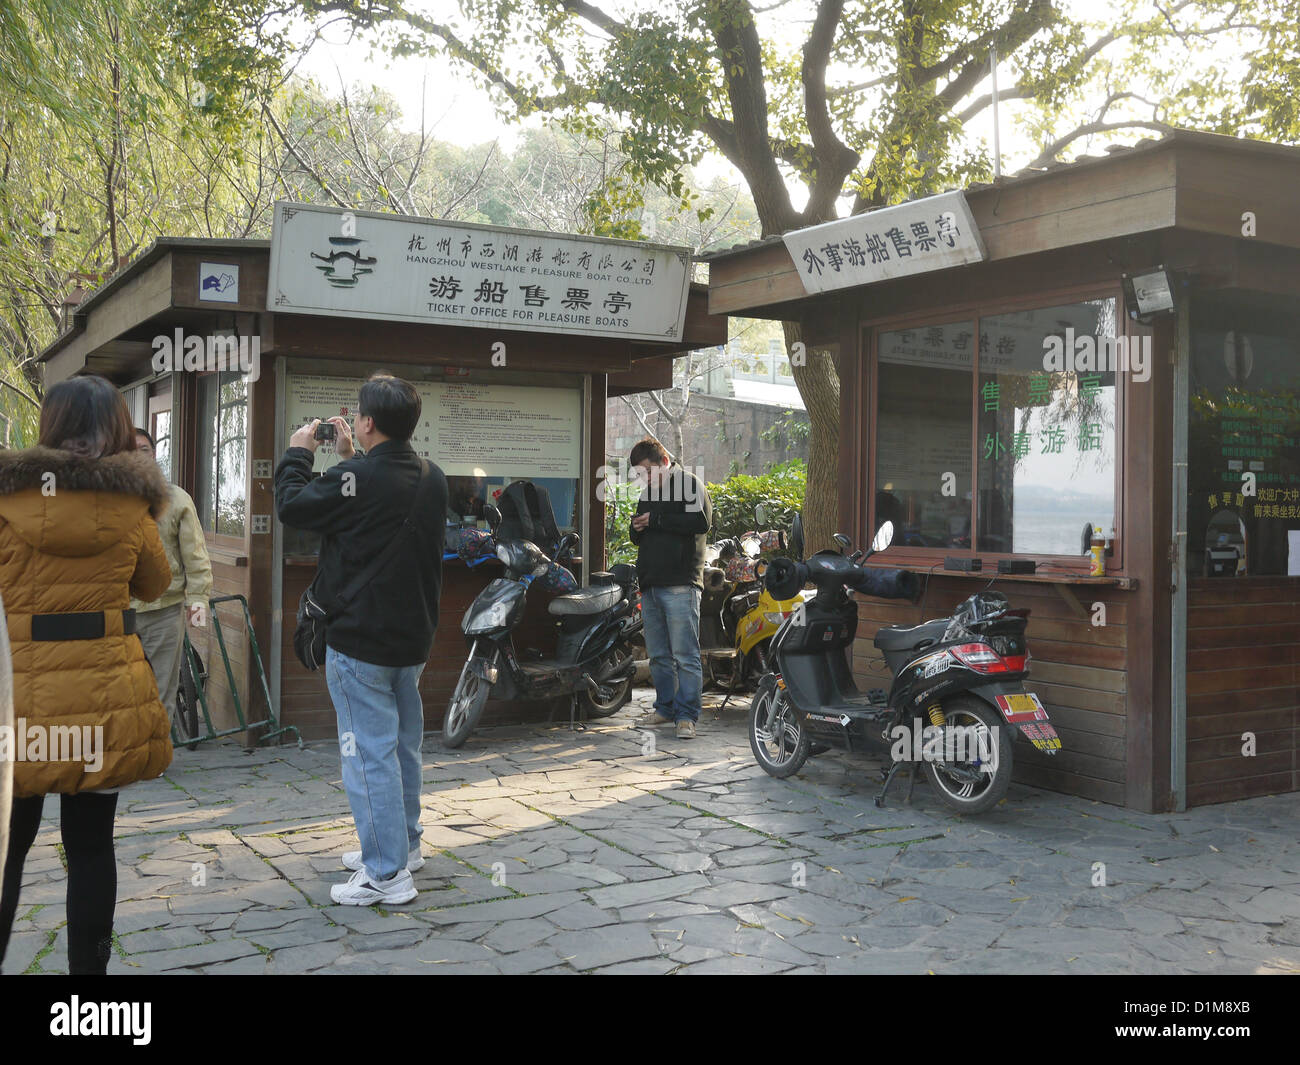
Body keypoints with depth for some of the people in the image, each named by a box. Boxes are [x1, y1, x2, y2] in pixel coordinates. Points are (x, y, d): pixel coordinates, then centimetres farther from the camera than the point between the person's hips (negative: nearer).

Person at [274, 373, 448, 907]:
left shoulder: (356, 480, -22)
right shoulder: (432, 478, 2)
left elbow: (292, 506, -7)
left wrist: (298, 454, 8)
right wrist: (351, 460, 21)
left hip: (360, 642, -8)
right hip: (413, 638, 8)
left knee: (369, 751, -2)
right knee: (403, 743, 20)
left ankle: (387, 874, 2)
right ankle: (404, 844, 35)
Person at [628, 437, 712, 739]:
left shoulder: (689, 483, 0)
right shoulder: (648, 493, 22)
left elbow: (701, 521, -16)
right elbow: (639, 537, 31)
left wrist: (656, 520, -12)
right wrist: (637, 529, 6)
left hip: (680, 585, -8)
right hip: (650, 586, 8)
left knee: (685, 655, -8)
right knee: (658, 655, 12)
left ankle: (686, 715, -6)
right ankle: (665, 708, 22)